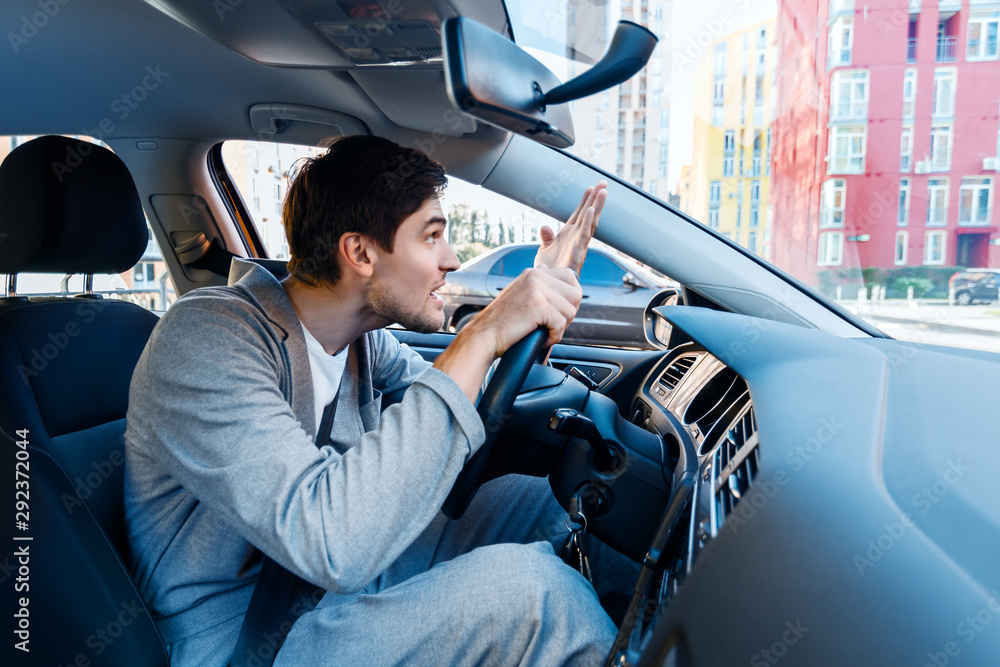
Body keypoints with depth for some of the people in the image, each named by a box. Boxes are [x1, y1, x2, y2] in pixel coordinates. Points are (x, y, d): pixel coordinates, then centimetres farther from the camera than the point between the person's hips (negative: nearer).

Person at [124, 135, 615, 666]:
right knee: (519, 586, -27)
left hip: (338, 579, 8)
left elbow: (454, 412, 11)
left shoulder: (361, 335, -1)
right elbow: (332, 543, -38)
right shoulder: (206, 337, -24)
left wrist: (543, 297, -1)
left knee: (528, 499, -2)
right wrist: (482, 337, -35)